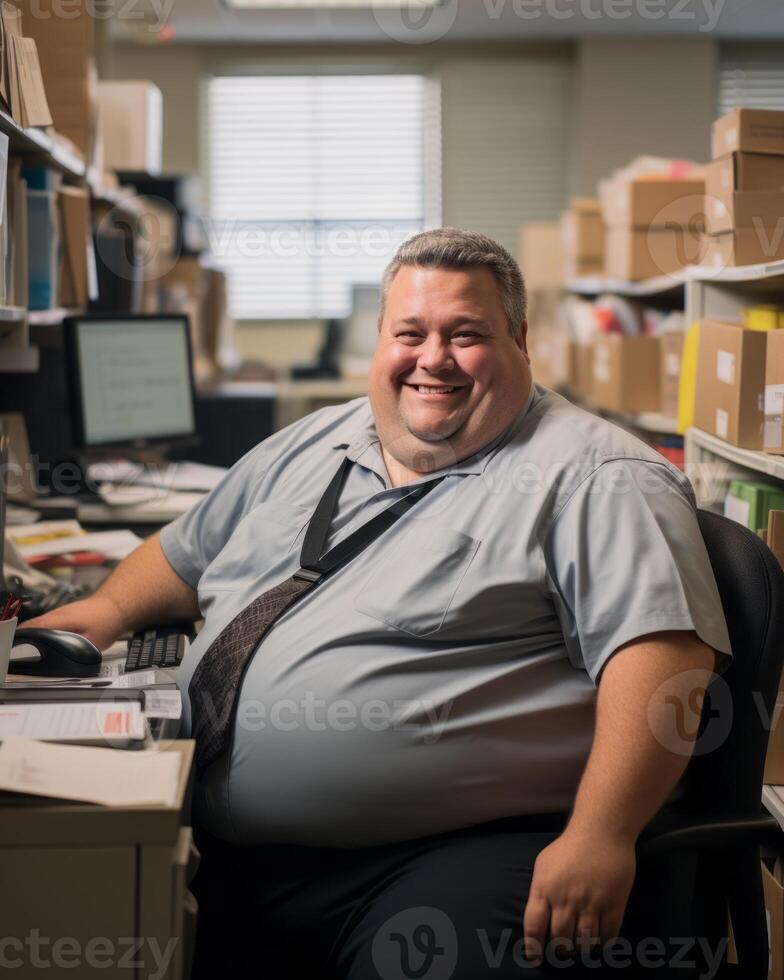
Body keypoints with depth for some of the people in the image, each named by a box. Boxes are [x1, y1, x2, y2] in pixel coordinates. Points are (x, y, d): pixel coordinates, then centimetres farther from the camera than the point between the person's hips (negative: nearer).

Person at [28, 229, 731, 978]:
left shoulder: (594, 479, -3)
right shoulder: (310, 447, 20)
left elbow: (659, 647, -14)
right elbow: (188, 550, 34)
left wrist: (599, 837, -24)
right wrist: (110, 609, 15)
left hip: (455, 855, -6)